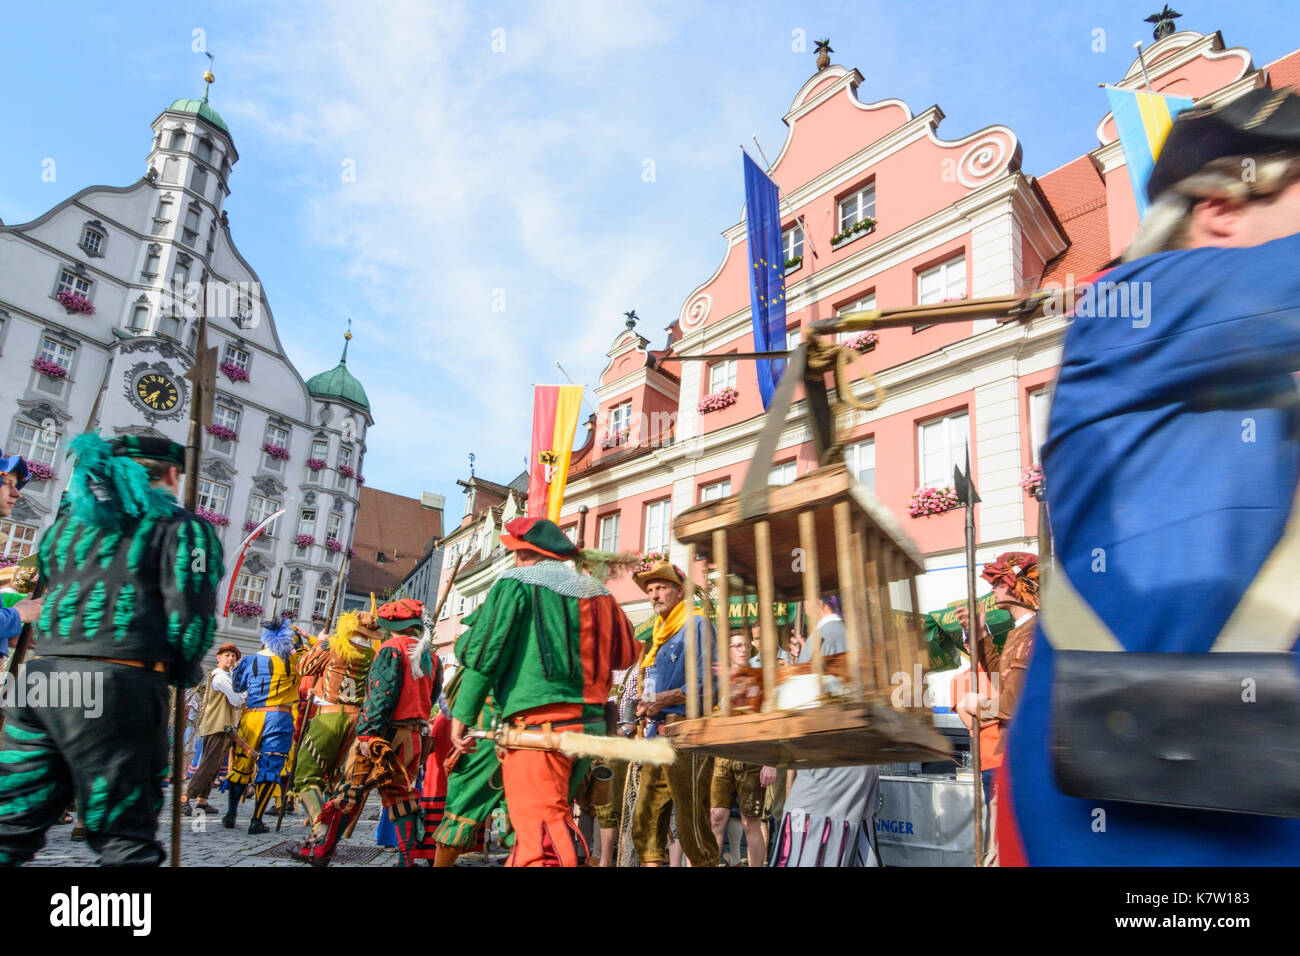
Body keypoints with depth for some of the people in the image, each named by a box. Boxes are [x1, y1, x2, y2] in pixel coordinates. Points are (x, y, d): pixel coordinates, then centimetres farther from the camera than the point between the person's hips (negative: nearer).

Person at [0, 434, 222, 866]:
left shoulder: (70, 517, 21)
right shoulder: (181, 526, 0)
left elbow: (46, 589, 24)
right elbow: (191, 614, -8)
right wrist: (184, 672, 8)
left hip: (42, 674, 6)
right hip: (118, 683, -6)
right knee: (123, 833, 3)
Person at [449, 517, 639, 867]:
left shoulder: (517, 583, -2)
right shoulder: (597, 591, 15)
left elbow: (484, 651, -7)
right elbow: (625, 653, 21)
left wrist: (462, 714, -1)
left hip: (539, 723, -7)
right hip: (590, 722, 8)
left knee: (540, 833, -10)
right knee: (550, 819, 20)